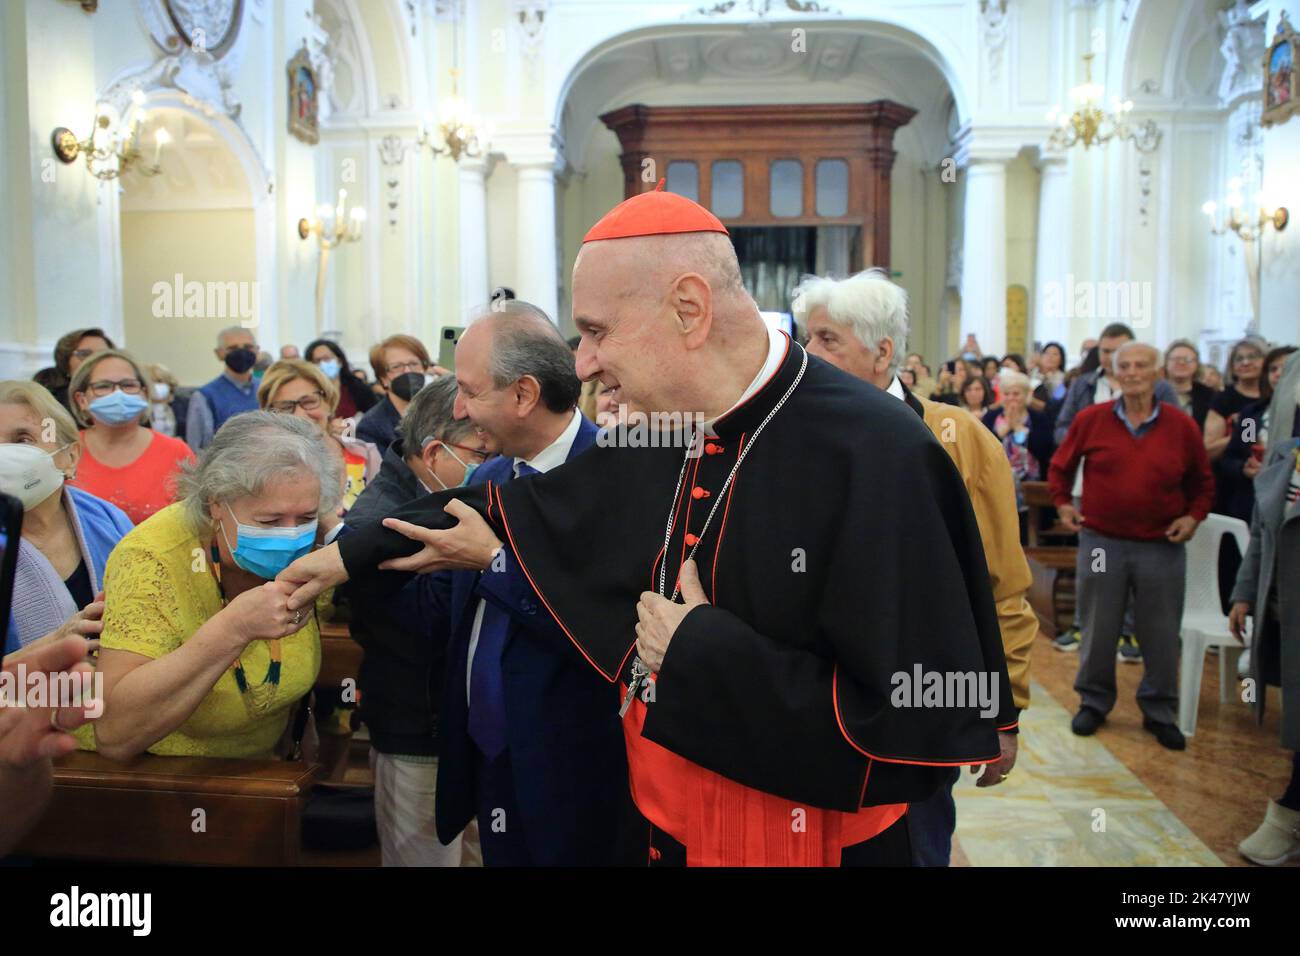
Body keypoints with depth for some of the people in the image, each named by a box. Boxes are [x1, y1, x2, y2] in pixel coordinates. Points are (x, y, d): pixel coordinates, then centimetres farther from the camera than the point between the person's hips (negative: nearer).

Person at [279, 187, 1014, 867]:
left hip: (815, 846, -6)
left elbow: (919, 731, -28)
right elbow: (531, 507, 13)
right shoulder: (660, 440, -2)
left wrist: (707, 654, -23)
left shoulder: (874, 456, -25)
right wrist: (354, 555, 15)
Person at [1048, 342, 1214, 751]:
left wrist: (1194, 516, -1)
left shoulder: (1182, 425, 0)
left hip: (1163, 546, 1)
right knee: (1098, 629, 9)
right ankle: (1094, 702, 26)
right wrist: (1063, 503, 4)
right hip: (1101, 541, 0)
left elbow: (1202, 482, 13)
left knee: (1161, 634, 8)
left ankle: (1160, 711, 24)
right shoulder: (1090, 419, -2)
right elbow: (1060, 466, 14)